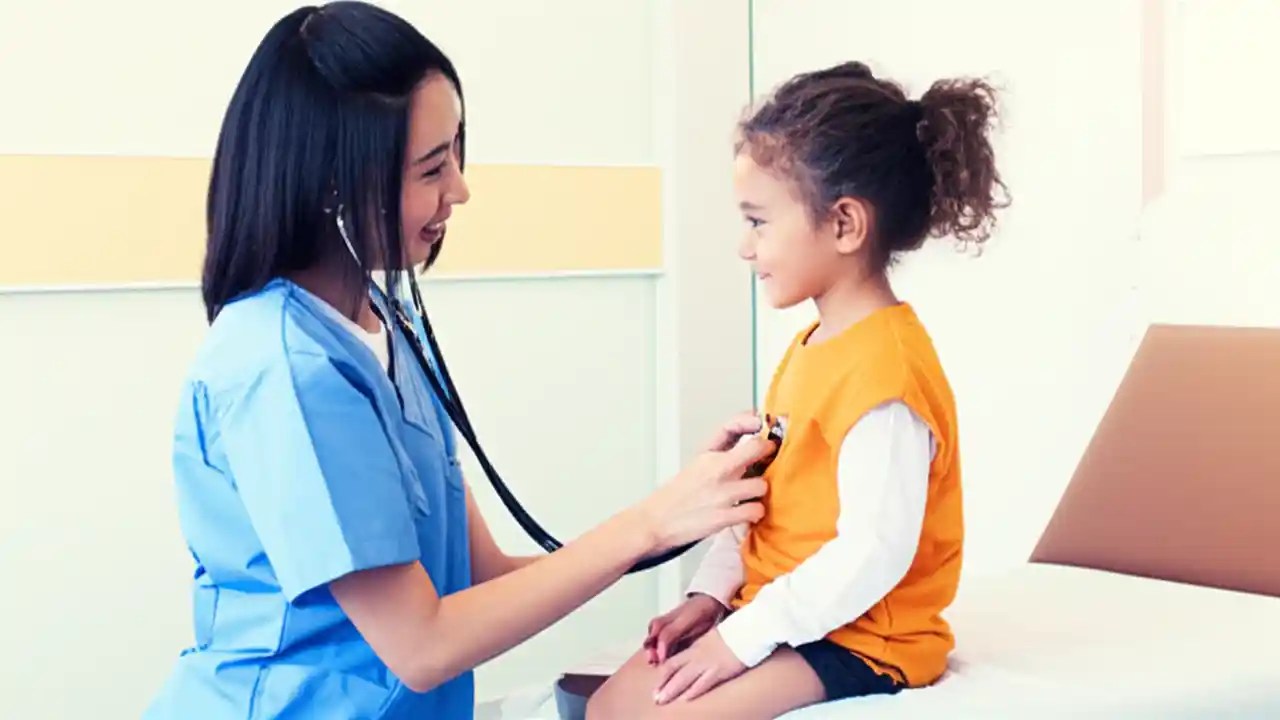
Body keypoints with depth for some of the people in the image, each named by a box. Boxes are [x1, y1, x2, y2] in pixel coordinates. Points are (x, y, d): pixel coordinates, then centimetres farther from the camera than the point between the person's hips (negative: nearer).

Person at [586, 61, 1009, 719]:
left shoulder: (882, 371, -24)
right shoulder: (812, 346, 10)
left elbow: (874, 554, -27)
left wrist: (742, 636, -23)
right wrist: (709, 596, 4)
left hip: (855, 639, -10)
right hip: (777, 614, 10)